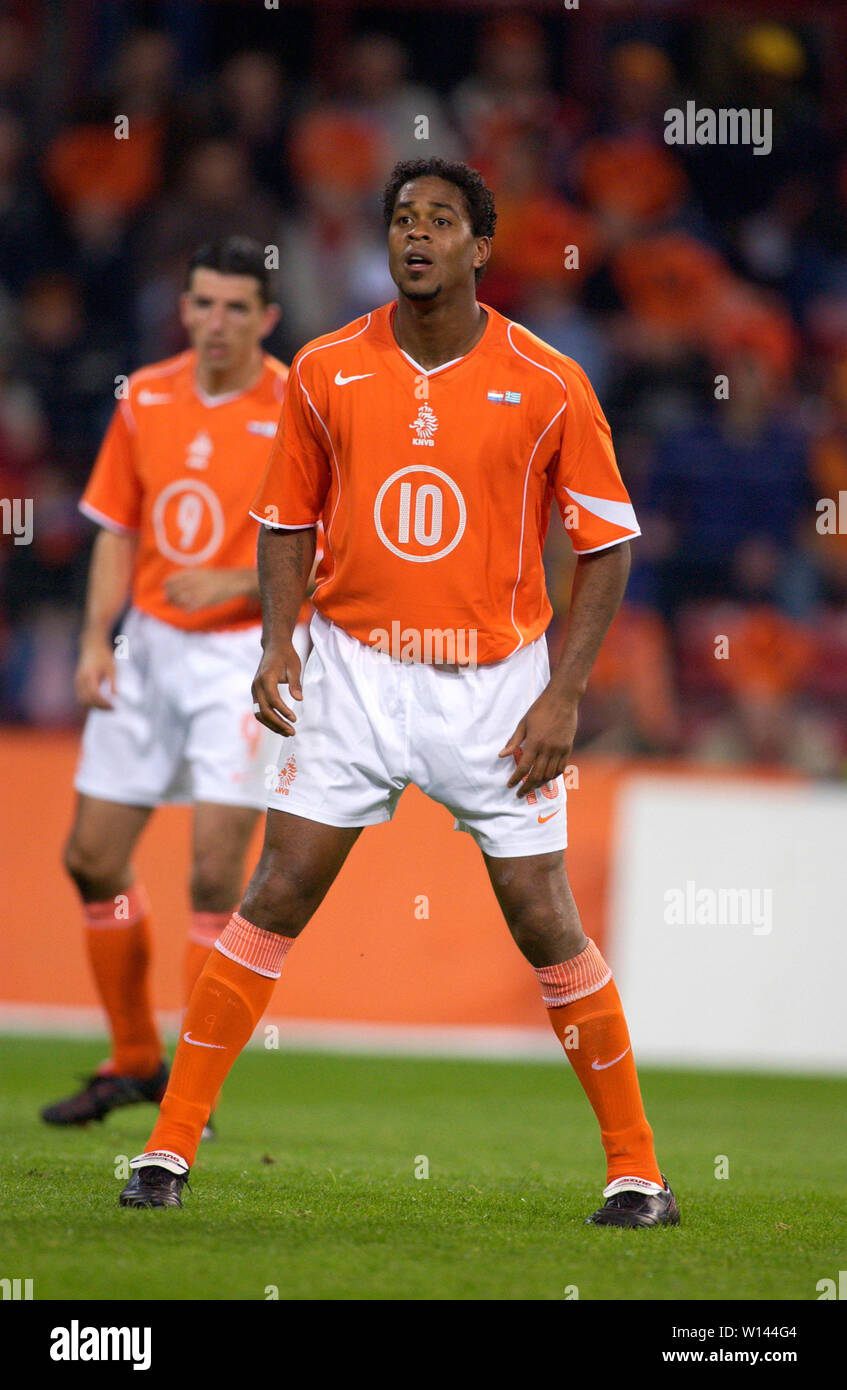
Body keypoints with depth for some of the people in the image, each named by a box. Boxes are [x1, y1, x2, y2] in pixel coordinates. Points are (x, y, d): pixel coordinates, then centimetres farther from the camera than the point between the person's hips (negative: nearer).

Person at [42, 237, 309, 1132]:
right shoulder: (146, 397, 6)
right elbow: (119, 529, 13)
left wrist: (237, 583, -22)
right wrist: (97, 638, 2)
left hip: (245, 653, -5)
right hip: (148, 647, 5)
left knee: (214, 871, -13)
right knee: (93, 857, 6)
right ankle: (134, 1060, 23)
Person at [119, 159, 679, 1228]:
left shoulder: (549, 386, -6)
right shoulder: (325, 373, -1)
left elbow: (607, 545, -1)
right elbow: (289, 520, 11)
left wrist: (563, 694, -8)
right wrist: (277, 641, -4)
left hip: (496, 679, -1)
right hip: (355, 668, 1)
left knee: (544, 923, -2)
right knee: (274, 900, -5)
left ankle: (637, 1169, 9)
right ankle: (170, 1147, 1)